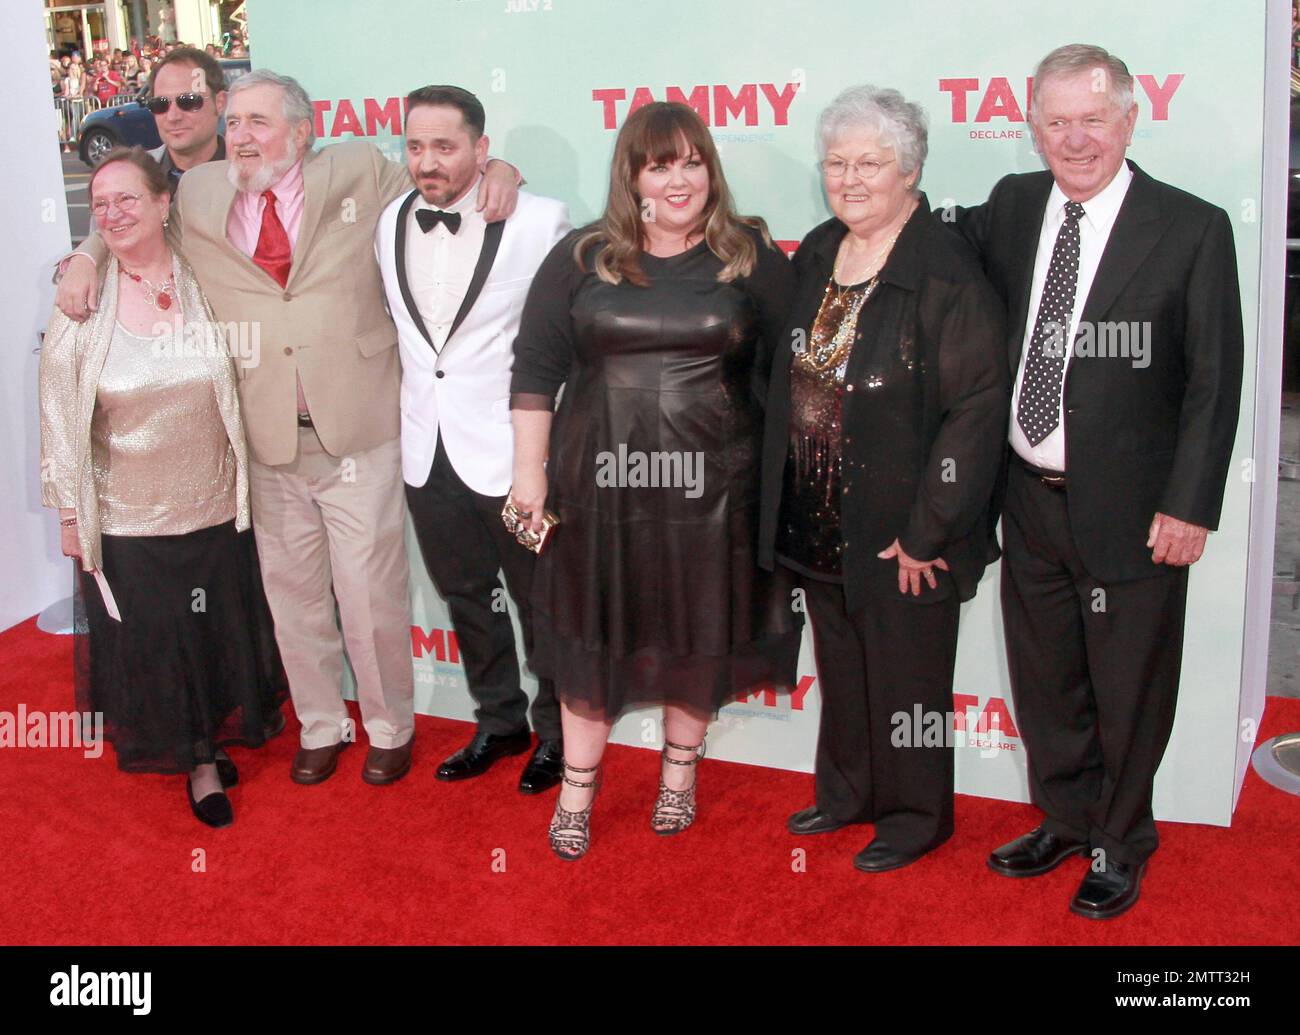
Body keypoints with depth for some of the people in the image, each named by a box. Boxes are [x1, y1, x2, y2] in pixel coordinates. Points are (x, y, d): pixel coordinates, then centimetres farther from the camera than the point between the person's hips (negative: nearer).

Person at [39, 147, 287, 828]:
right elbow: (60, 414, -3)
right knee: (153, 647, 11)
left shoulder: (205, 286, -5)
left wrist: (246, 483, 1)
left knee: (223, 636, 15)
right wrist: (70, 512, -2)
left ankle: (212, 742, 40)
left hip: (213, 509, 1)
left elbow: (241, 388, 4)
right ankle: (196, 762, 32)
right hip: (125, 520, -1)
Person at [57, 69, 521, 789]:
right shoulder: (196, 197, 7)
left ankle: (390, 728, 25)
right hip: (267, 440, 3)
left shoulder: (360, 174, 1)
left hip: (358, 431, -3)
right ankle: (320, 727, 32)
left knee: (370, 592, 3)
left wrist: (497, 170, -6)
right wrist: (83, 262, 6)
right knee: (292, 592, 13)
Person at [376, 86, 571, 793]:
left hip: (511, 454, -5)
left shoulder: (539, 222, -13)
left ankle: (557, 733, 30)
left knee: (542, 603, 10)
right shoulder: (389, 224, 3)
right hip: (426, 452, 5)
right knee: (464, 600, 19)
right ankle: (499, 722, 38)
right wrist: (420, 390, 14)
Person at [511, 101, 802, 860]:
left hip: (711, 488, 0)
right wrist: (530, 471, -1)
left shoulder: (752, 258, 1)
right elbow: (536, 369, 3)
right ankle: (578, 789, 27)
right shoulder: (581, 260, 1)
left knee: (699, 635, 13)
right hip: (601, 484, 0)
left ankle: (681, 770, 37)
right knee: (594, 634, 10)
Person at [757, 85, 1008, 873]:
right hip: (819, 521, 7)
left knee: (906, 681, 9)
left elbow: (978, 407, -20)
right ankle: (848, 792, 41)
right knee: (840, 666, 21)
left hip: (901, 531, -7)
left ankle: (915, 816, 30)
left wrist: (929, 531, -19)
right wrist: (783, 502, 11)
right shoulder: (815, 255, 6)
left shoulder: (946, 272, -18)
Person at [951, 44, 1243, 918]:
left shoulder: (1193, 229, -9)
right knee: (1044, 680, 19)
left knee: (1127, 691, 11)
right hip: (1031, 497, 5)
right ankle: (1067, 820, 41)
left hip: (1129, 509, -4)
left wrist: (1189, 504, -13)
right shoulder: (1013, 206, 4)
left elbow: (1214, 382, -9)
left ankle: (1121, 845, 33)